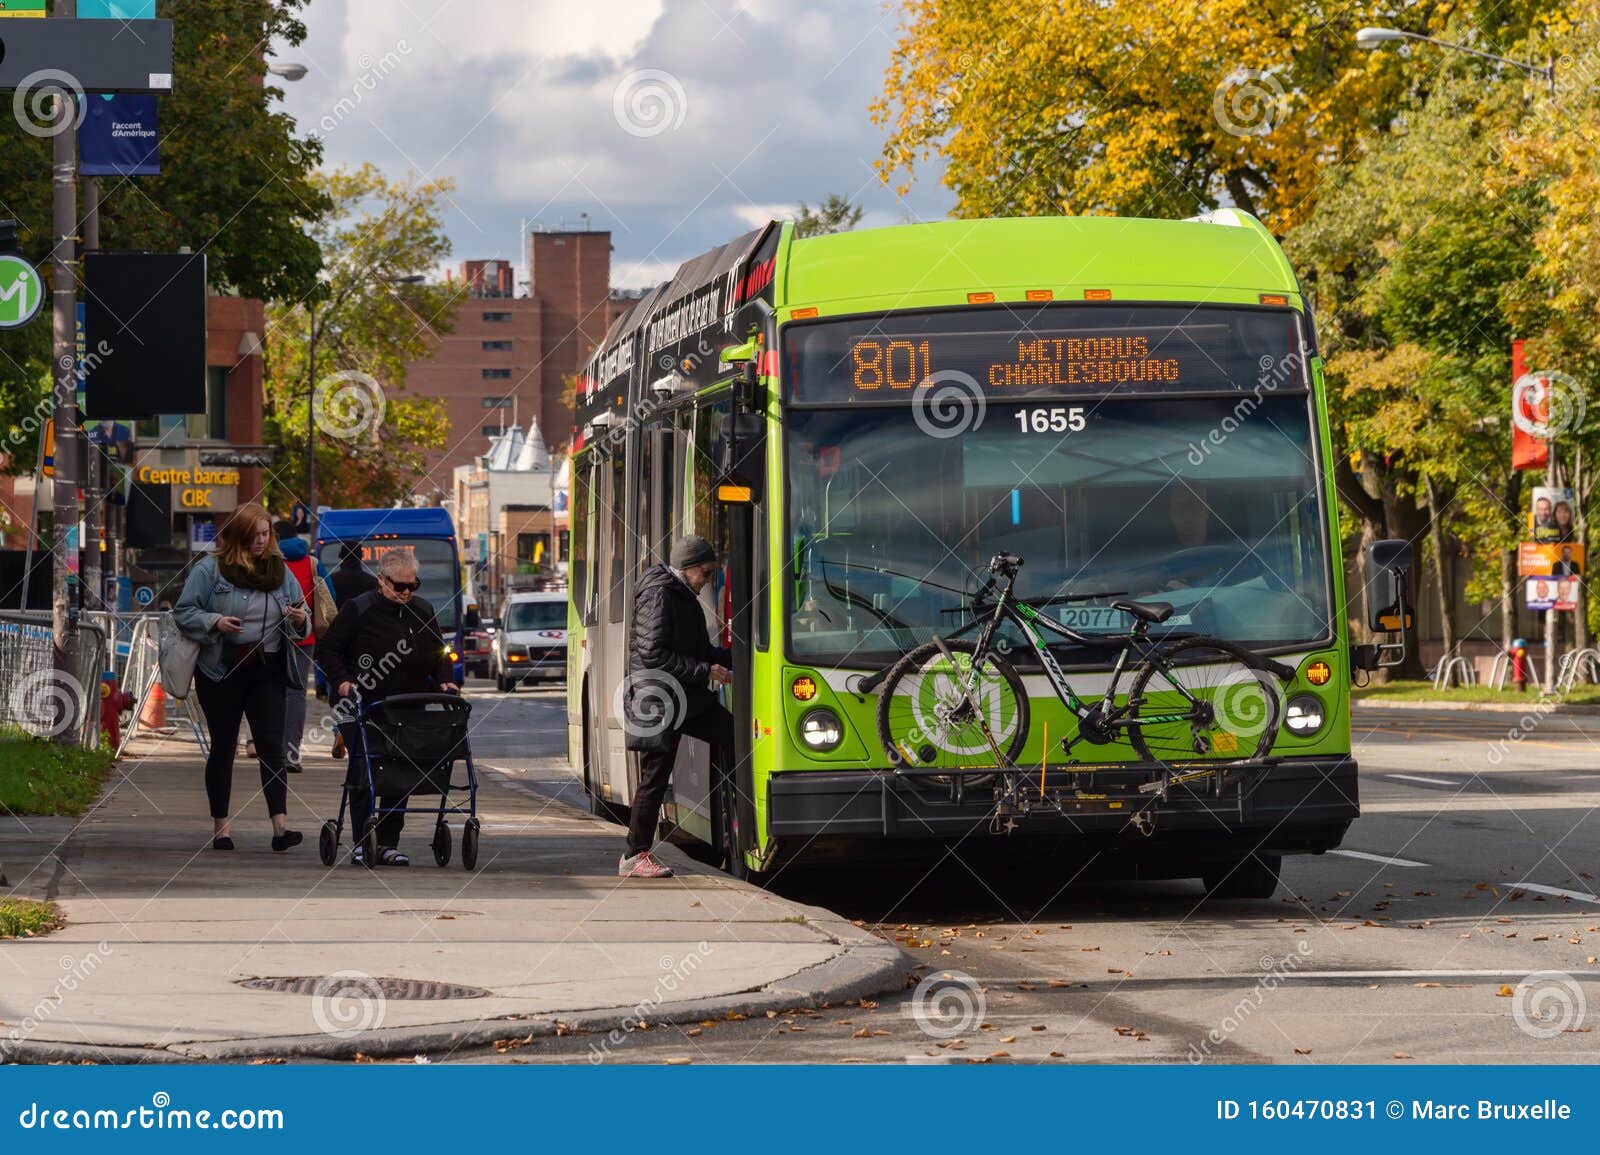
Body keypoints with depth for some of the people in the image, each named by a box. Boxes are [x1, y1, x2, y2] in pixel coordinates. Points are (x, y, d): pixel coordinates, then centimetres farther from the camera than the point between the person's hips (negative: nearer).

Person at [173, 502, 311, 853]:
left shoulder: (279, 570, 9)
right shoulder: (210, 569, -2)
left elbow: (302, 612, 16)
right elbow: (183, 612, -3)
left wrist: (301, 620, -8)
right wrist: (215, 623, -20)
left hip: (267, 672, 2)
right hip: (221, 672, -2)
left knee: (272, 746, -9)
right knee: (223, 748, 7)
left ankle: (280, 825, -17)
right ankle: (220, 827, 16)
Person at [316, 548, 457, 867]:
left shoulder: (422, 611, 10)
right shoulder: (359, 610, -5)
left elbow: (439, 652, 20)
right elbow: (327, 648, -1)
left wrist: (444, 680, 3)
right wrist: (341, 680, -15)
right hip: (364, 708, -4)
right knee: (362, 774, -6)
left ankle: (388, 844, 8)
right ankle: (362, 844, -1)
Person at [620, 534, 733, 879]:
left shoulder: (683, 596, 15)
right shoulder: (658, 596, -15)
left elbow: (697, 648, 22)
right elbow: (654, 655, -22)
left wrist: (733, 659, 8)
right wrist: (705, 671, -19)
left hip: (687, 697, 9)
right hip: (657, 702, -9)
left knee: (732, 734, -1)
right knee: (654, 779, -3)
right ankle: (635, 856, 6)